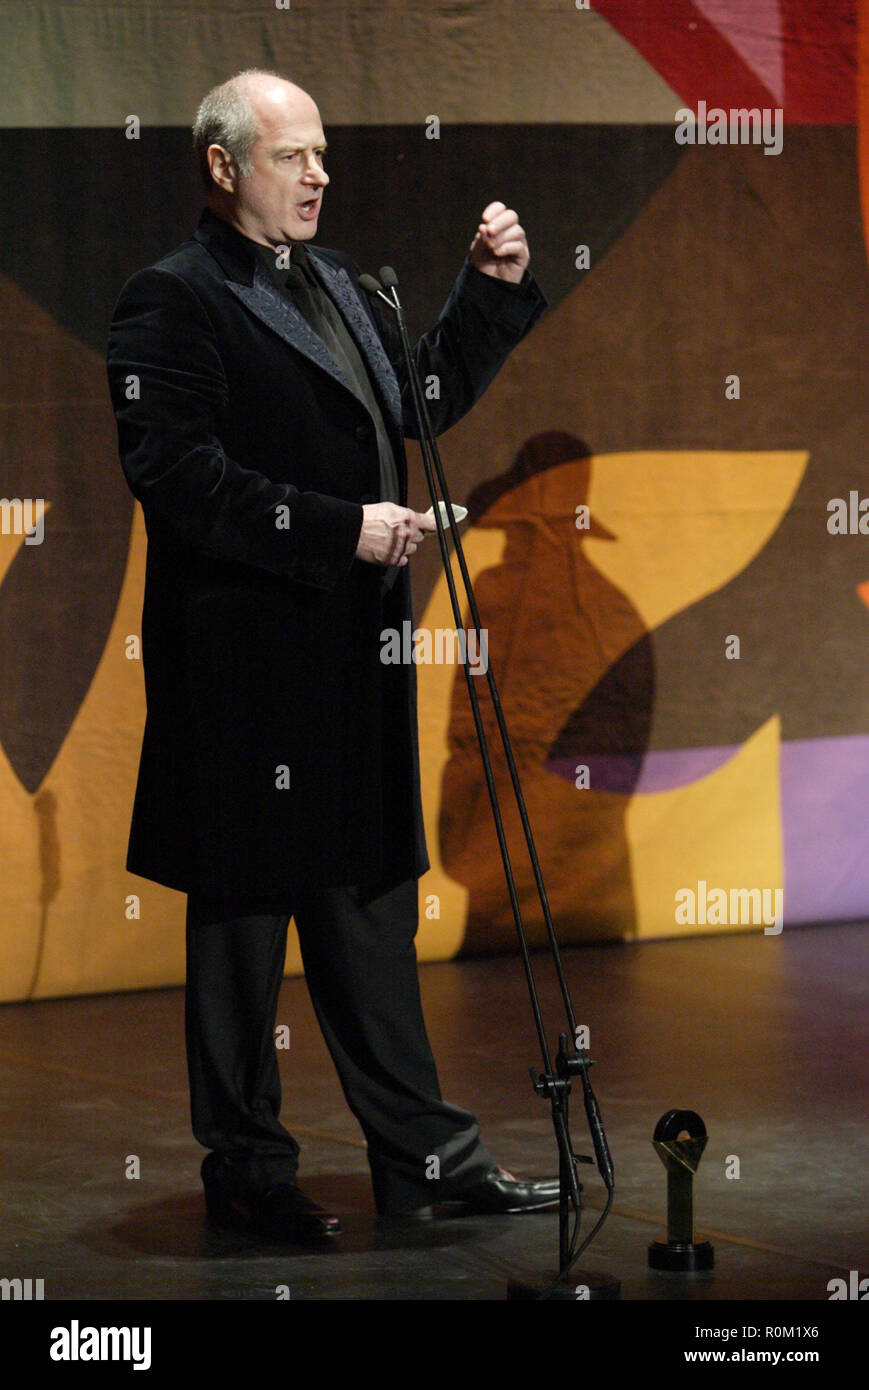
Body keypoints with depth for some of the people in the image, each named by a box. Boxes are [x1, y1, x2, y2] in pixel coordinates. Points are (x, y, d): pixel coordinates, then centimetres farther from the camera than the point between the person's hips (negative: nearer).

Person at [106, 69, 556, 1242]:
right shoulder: (173, 301, -11)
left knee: (371, 902, 13)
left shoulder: (337, 284, 16)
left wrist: (492, 292, 10)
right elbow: (180, 475, -20)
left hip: (356, 658, 8)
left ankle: (421, 1153, 19)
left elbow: (422, 406, 23)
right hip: (245, 663, -8)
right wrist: (343, 529, -21)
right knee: (245, 914, 3)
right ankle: (246, 1169, 14)